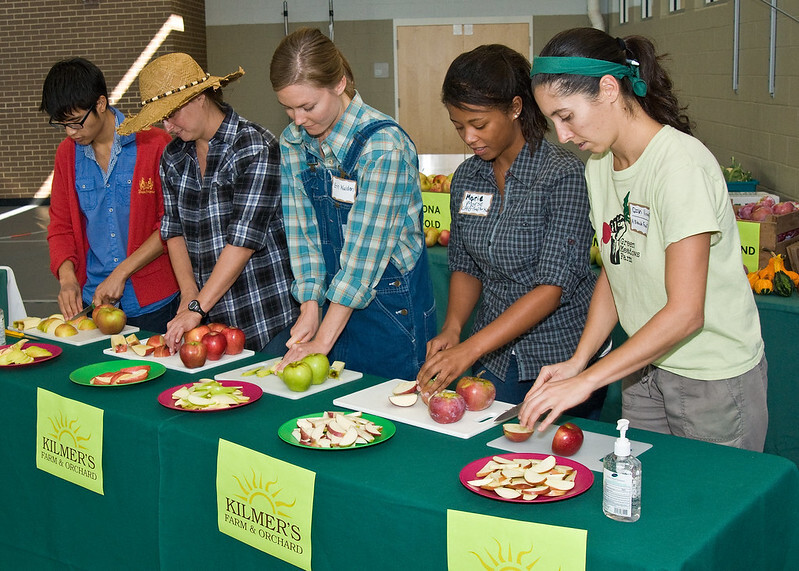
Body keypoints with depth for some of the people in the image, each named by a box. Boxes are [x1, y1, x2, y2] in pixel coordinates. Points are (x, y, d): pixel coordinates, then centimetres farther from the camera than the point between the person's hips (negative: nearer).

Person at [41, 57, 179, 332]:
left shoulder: (155, 144, -9)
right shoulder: (67, 153, 6)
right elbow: (60, 224, 12)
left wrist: (121, 272, -12)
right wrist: (67, 276, -6)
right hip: (92, 298, 4)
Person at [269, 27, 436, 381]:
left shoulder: (384, 145, -20)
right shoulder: (292, 142, 2)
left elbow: (366, 247, -22)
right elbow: (301, 228, 4)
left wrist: (323, 342, -20)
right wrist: (310, 306, -8)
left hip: (391, 304, -6)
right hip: (334, 300, 6)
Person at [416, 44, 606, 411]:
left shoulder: (564, 174, -17)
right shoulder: (466, 177, 3)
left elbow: (555, 284, -22)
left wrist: (470, 349, -27)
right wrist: (452, 328, -7)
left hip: (562, 357, -5)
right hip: (494, 359, 5)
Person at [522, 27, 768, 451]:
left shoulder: (680, 163, -22)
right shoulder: (599, 166, 3)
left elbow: (685, 313, -25)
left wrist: (586, 381, -25)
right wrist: (579, 360, -6)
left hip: (715, 376, -6)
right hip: (644, 368, 7)